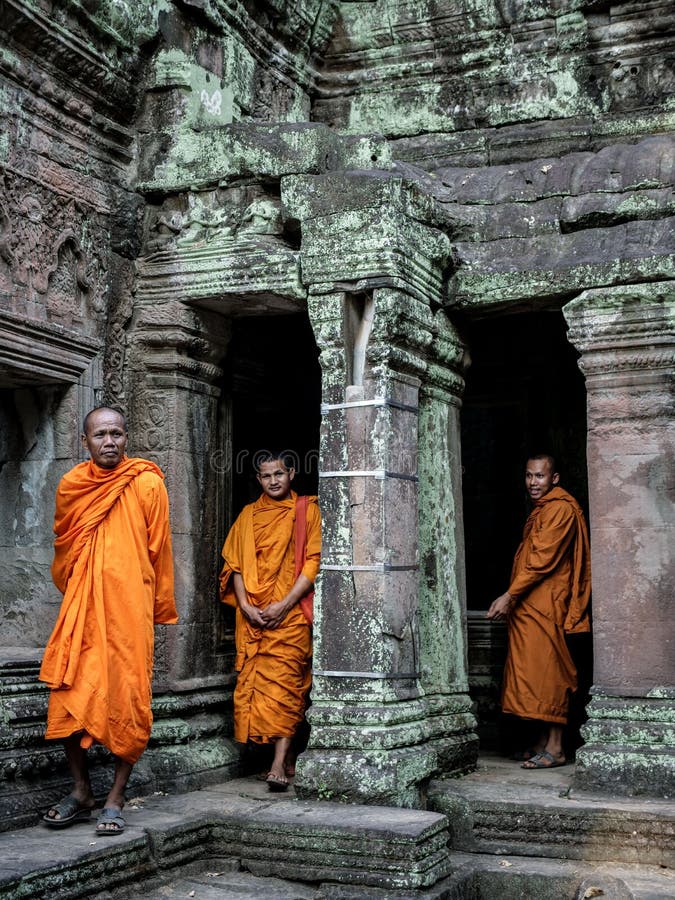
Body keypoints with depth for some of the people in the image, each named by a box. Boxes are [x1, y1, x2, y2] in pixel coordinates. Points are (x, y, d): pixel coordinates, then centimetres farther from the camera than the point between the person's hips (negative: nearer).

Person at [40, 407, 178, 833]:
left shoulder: (147, 483, -1)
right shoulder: (71, 485, 8)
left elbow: (159, 550, 4)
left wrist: (159, 607, 8)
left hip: (130, 609, -3)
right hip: (80, 609, 3)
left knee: (127, 703, -1)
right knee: (70, 701, 1)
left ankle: (116, 799, 11)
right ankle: (82, 792, 18)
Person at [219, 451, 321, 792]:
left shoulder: (307, 510, 5)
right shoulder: (248, 515, 16)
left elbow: (313, 563, -3)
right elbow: (235, 564, 11)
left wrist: (284, 605, -11)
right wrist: (245, 605, -4)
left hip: (290, 614, -4)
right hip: (252, 616, 4)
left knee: (284, 683, -12)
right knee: (253, 682, 1)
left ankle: (279, 764, -15)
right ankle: (288, 758, 9)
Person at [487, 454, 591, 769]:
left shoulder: (560, 509, -11)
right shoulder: (541, 509, 20)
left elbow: (542, 560, -18)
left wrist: (509, 596, -19)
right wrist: (512, 600, 15)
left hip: (545, 606, -10)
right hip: (528, 606, 10)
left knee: (547, 672, -8)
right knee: (536, 673, 11)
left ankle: (555, 748, -5)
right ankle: (544, 742, 17)